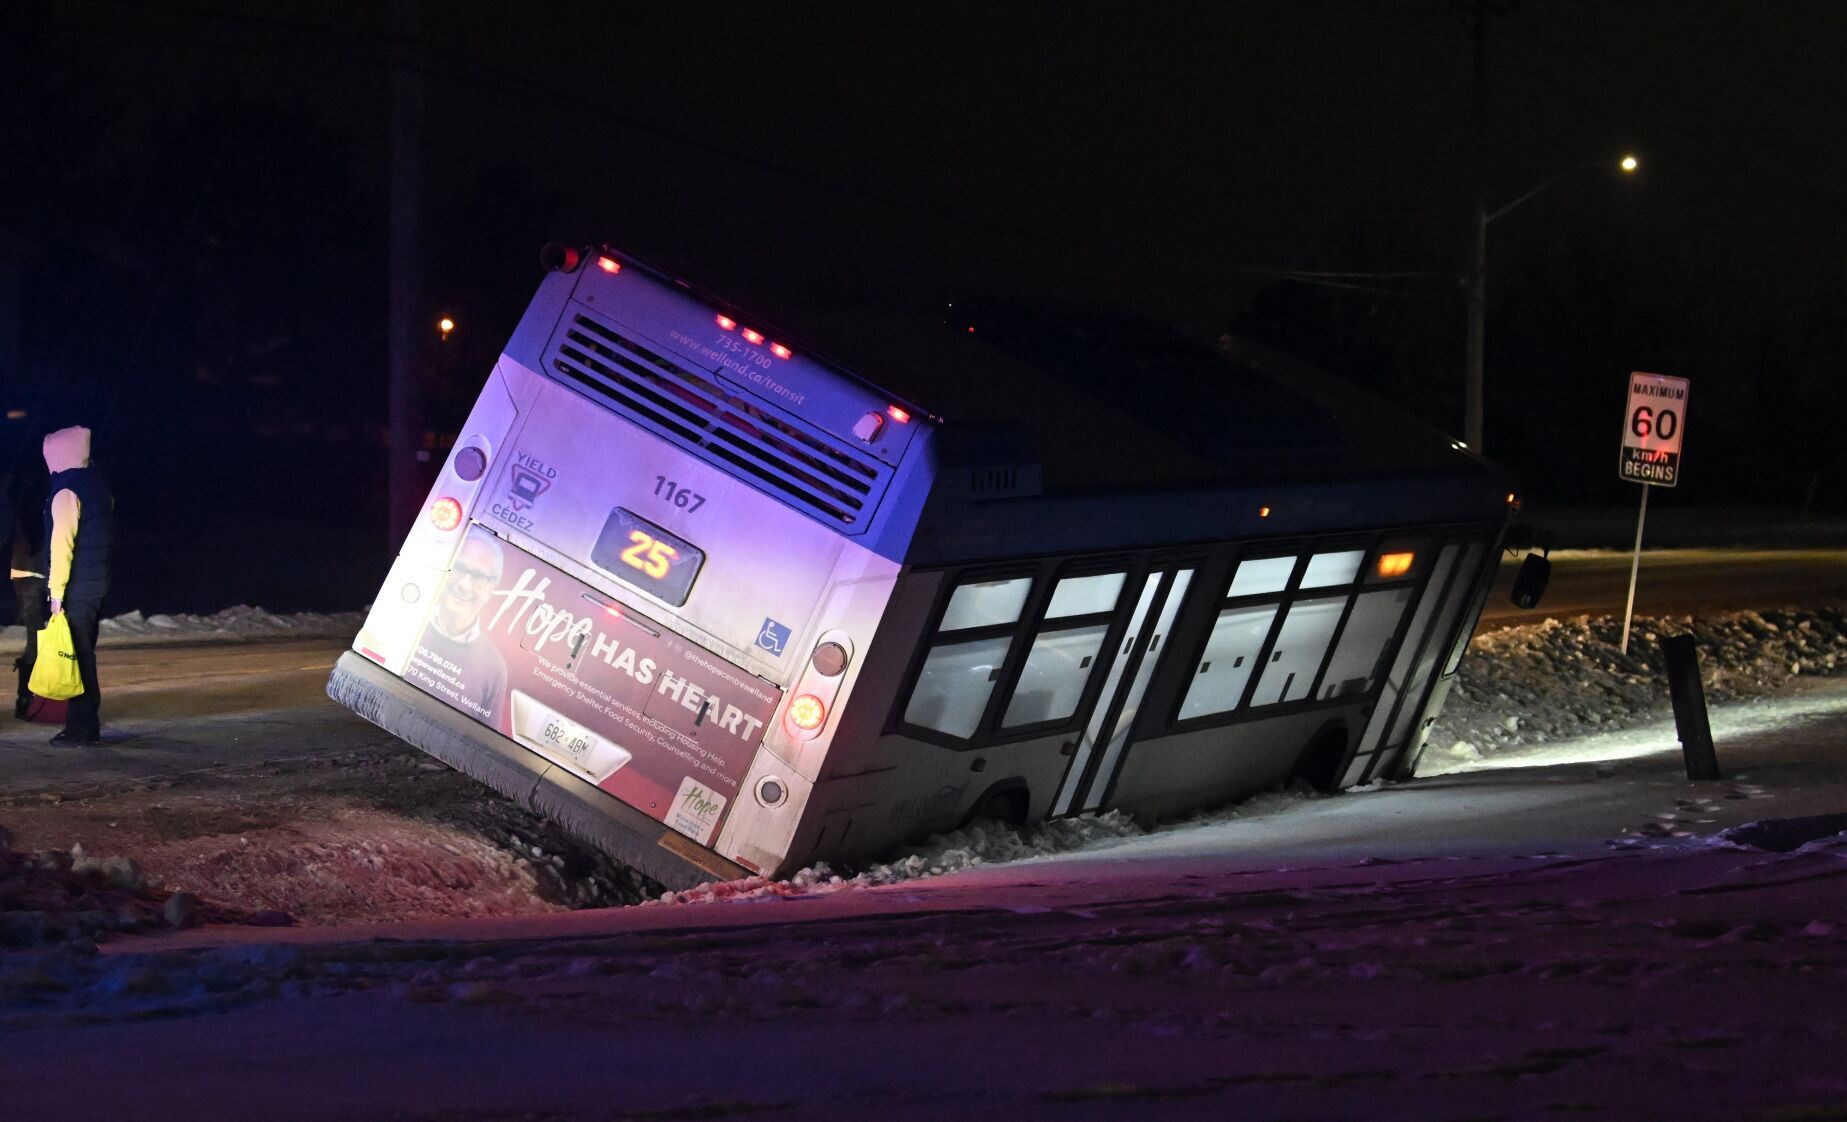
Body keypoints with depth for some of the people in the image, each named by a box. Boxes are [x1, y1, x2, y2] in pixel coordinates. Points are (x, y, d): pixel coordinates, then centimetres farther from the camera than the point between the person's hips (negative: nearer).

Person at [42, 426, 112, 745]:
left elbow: (62, 543, -18)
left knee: (76, 656, -6)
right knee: (84, 656, 14)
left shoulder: (67, 491, -14)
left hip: (76, 588, -8)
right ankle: (89, 724, 17)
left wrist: (57, 591, -17)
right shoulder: (97, 485, 12)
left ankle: (81, 727, -6)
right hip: (97, 585, 8)